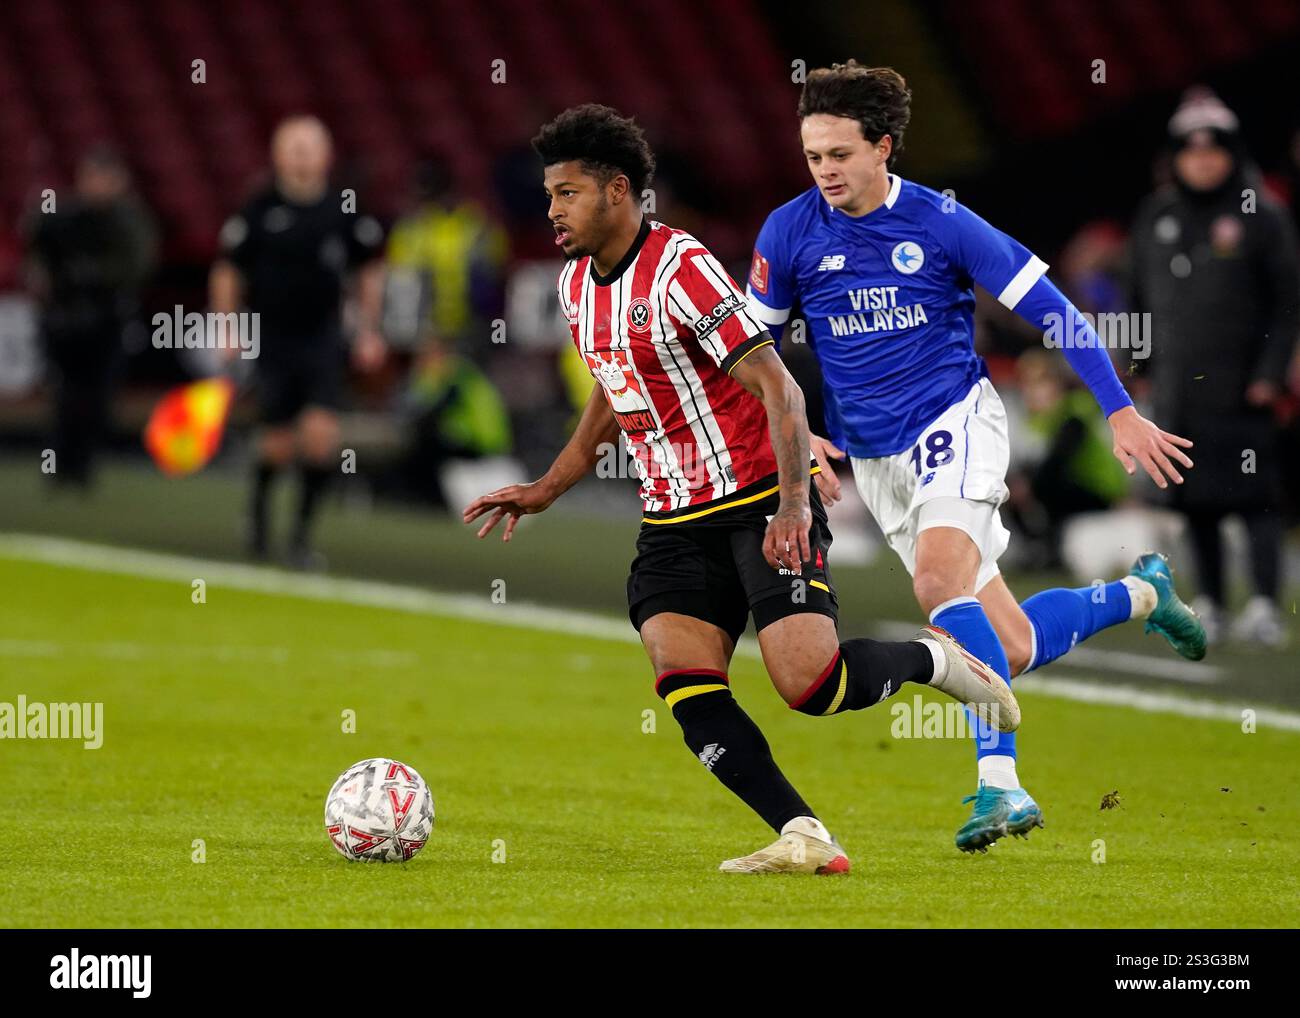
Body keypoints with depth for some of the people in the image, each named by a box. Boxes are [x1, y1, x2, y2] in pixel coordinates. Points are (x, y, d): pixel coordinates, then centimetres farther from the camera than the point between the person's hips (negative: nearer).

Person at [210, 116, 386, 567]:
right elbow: (227, 272, 4)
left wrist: (369, 330, 9)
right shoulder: (259, 212, -6)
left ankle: (302, 531, 0)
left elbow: (370, 271, 13)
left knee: (321, 436, -13)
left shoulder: (346, 212, -2)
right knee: (279, 444, 0)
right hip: (272, 340, -1)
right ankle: (259, 502, 34)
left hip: (323, 340, 1)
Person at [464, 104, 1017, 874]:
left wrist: (793, 504, -30)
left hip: (762, 500, -7)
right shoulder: (578, 285, 8)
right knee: (686, 690, -13)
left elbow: (778, 388, -21)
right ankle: (806, 840, -12)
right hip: (675, 523, 7)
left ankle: (932, 660, 12)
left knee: (810, 684, -18)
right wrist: (548, 489, 21)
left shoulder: (680, 270, -18)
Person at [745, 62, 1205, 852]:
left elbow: (1050, 310, -4)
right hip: (876, 457, 4)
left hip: (956, 418, -4)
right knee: (1011, 650, 2)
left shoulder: (940, 222, -9)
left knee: (939, 574, -32)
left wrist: (1121, 412, -8)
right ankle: (1141, 594, 32)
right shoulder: (789, 234, -2)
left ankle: (1001, 783, -32)